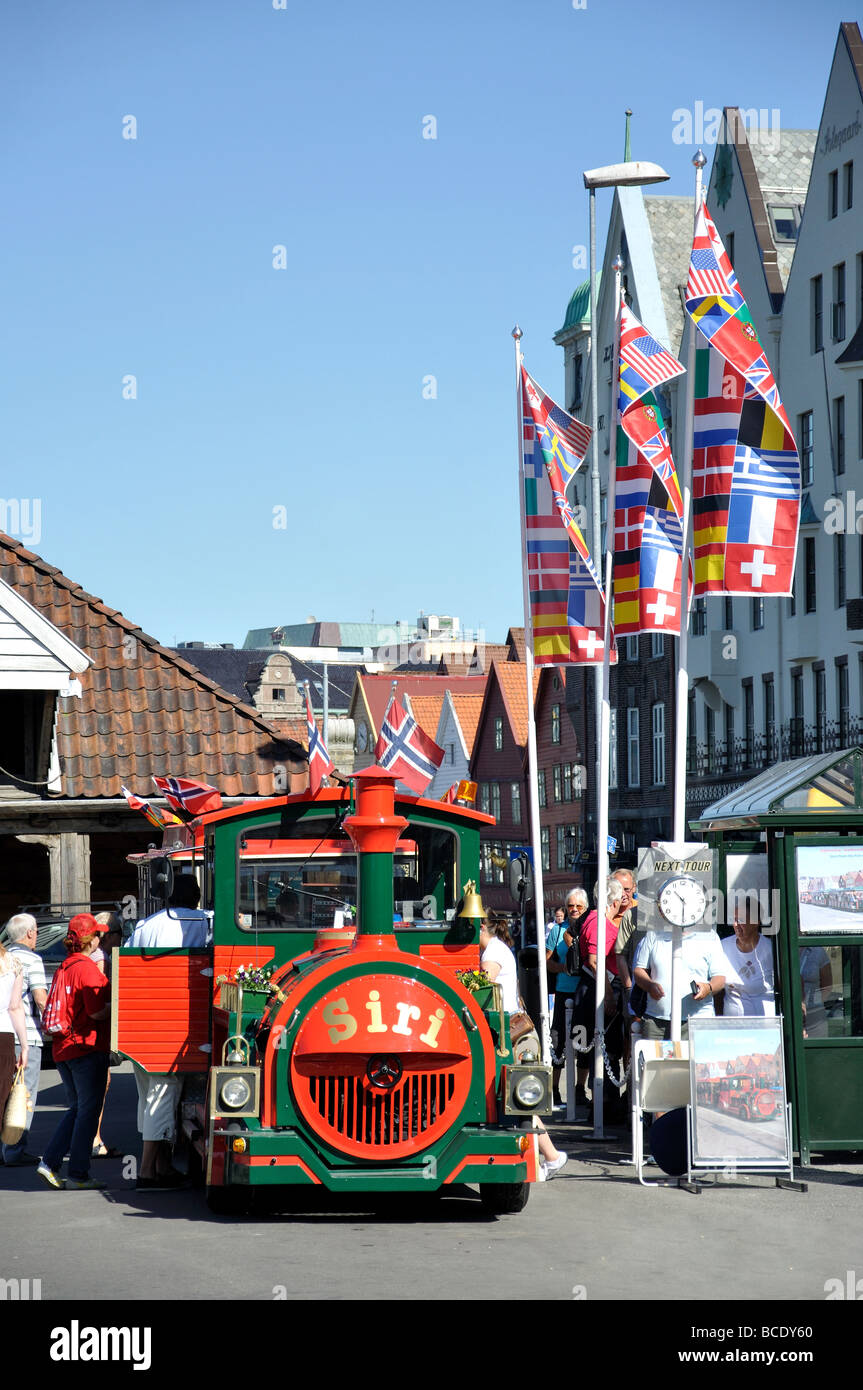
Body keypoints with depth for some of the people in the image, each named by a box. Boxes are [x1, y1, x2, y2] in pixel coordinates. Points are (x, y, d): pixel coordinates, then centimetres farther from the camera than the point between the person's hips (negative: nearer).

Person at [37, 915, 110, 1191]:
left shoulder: (65, 967, 11)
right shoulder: (87, 968, -15)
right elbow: (97, 1012, -20)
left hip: (63, 1049, 8)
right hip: (87, 1048, -8)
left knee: (77, 1108, 17)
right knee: (88, 1111, 0)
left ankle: (50, 1161, 7)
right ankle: (78, 1176, 1)